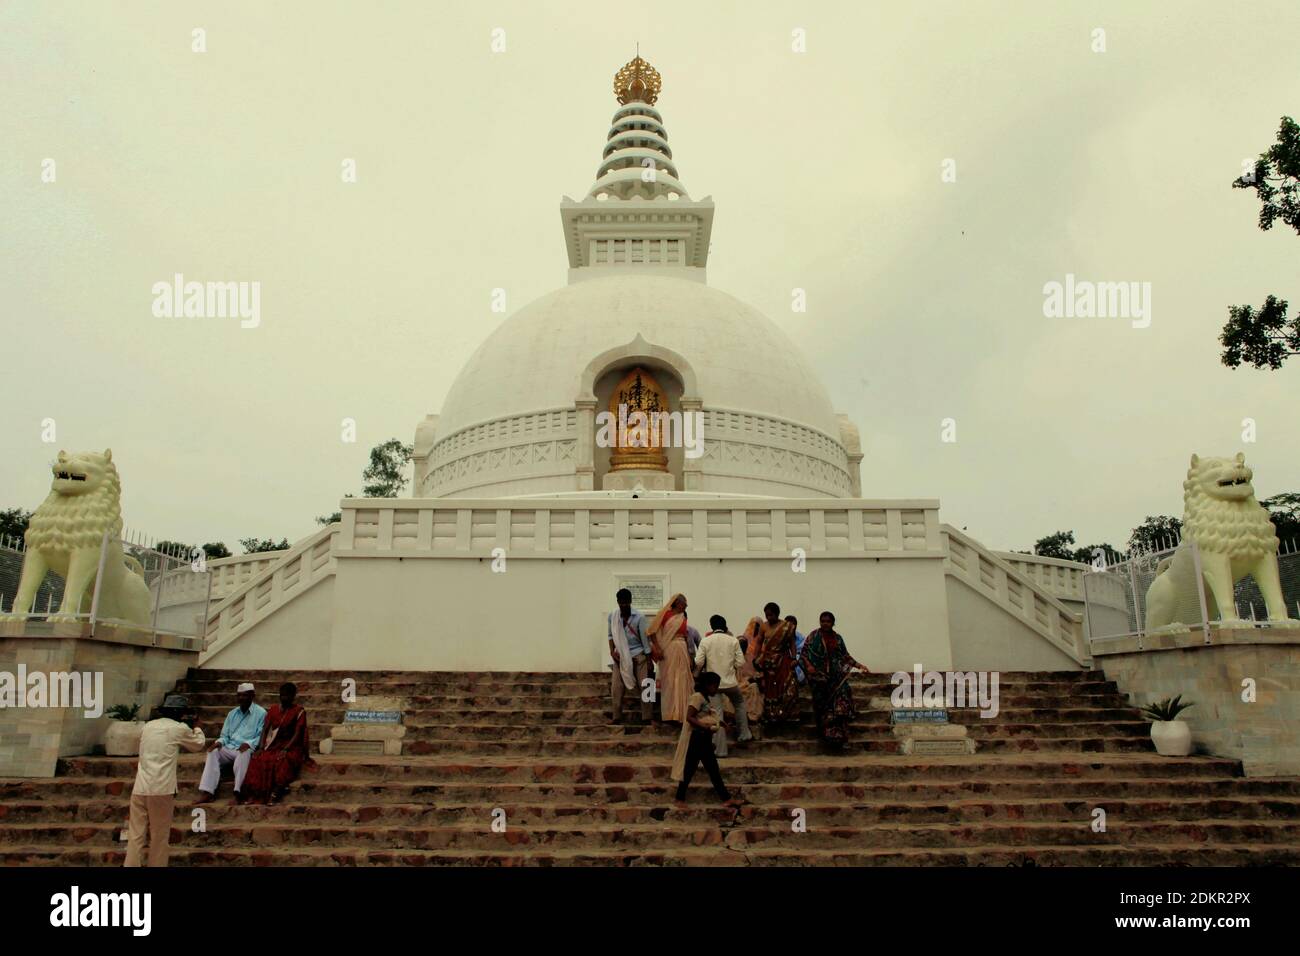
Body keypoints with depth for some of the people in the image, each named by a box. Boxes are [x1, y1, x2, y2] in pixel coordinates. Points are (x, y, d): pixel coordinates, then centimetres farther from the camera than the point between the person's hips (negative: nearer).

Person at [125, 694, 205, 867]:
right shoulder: (180, 728, -2)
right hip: (162, 789, -4)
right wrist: (196, 727, 31)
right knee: (159, 837, 7)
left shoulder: (148, 726, 13)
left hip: (140, 788, 4)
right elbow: (198, 745, 14)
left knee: (135, 835, 5)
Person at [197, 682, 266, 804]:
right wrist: (219, 742, -4)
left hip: (247, 749, -5)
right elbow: (225, 735, 20)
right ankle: (207, 792, -30)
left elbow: (261, 736, -5)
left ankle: (238, 793, -41)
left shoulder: (261, 713, 2)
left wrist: (249, 743, -24)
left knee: (244, 754, -39)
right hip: (230, 748, 5)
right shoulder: (232, 714, 21)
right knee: (213, 752, -24)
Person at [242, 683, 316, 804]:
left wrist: (285, 749, -22)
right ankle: (254, 794, -29)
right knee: (258, 759, -27)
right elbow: (265, 729, 5)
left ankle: (276, 793, -34)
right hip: (273, 744, 4)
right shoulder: (273, 709, 12)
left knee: (282, 760, -36)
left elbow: (298, 733, -9)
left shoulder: (299, 711, -2)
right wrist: (261, 747, -11)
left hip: (291, 745, -4)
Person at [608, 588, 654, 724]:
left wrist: (649, 660, -6)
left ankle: (646, 717, 5)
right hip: (621, 656, 2)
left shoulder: (639, 617, -12)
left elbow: (645, 638, -7)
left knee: (644, 686, -2)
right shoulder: (612, 616, -4)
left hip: (638, 655, -2)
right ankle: (616, 716, 9)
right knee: (616, 687, -1)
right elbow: (611, 635, 9)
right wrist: (612, 651, -5)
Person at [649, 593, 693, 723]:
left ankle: (680, 713, 17)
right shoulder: (666, 614, -6)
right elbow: (652, 631, -9)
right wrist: (657, 648, -16)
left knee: (681, 682, 8)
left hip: (682, 650, 6)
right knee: (669, 682, 0)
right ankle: (670, 714, 8)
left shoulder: (683, 618, 13)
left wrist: (689, 656, 13)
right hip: (668, 650, -6)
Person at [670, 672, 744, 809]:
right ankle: (679, 799, 10)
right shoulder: (697, 697, -15)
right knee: (689, 769, -1)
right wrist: (705, 727, -28)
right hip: (695, 738, -10)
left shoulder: (705, 699, 14)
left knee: (713, 769, 10)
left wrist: (718, 722, 7)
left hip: (704, 738, 10)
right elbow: (689, 717, -23)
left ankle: (727, 798, 13)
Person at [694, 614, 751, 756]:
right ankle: (743, 735, 30)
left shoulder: (705, 641, -4)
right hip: (730, 681, 1)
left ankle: (720, 749, 0)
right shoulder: (733, 640, -3)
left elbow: (698, 663, -9)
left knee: (717, 713, 2)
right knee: (740, 704, 27)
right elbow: (741, 663, -4)